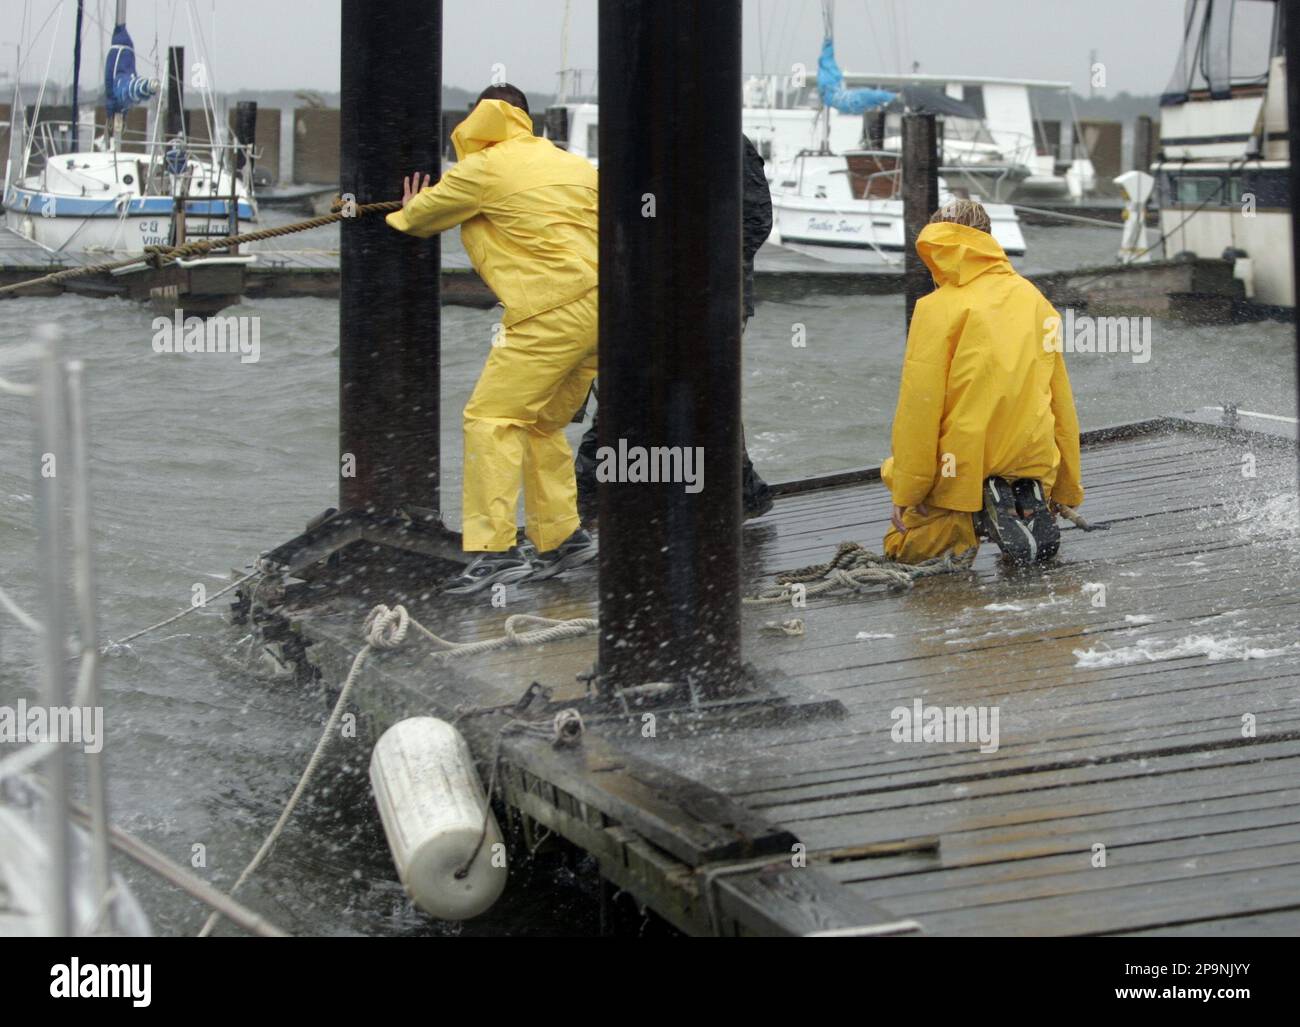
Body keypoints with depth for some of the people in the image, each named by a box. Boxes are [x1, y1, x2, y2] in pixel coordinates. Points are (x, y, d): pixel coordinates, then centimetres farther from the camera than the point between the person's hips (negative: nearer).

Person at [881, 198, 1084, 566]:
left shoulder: (937, 308, -9)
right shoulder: (1034, 300, 8)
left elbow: (919, 406, -12)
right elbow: (1061, 400, 13)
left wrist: (906, 492, -7)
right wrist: (1066, 489, 21)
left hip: (963, 466, -5)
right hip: (1034, 462, 5)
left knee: (901, 548, 13)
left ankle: (974, 515, -11)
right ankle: (1030, 505, -1)